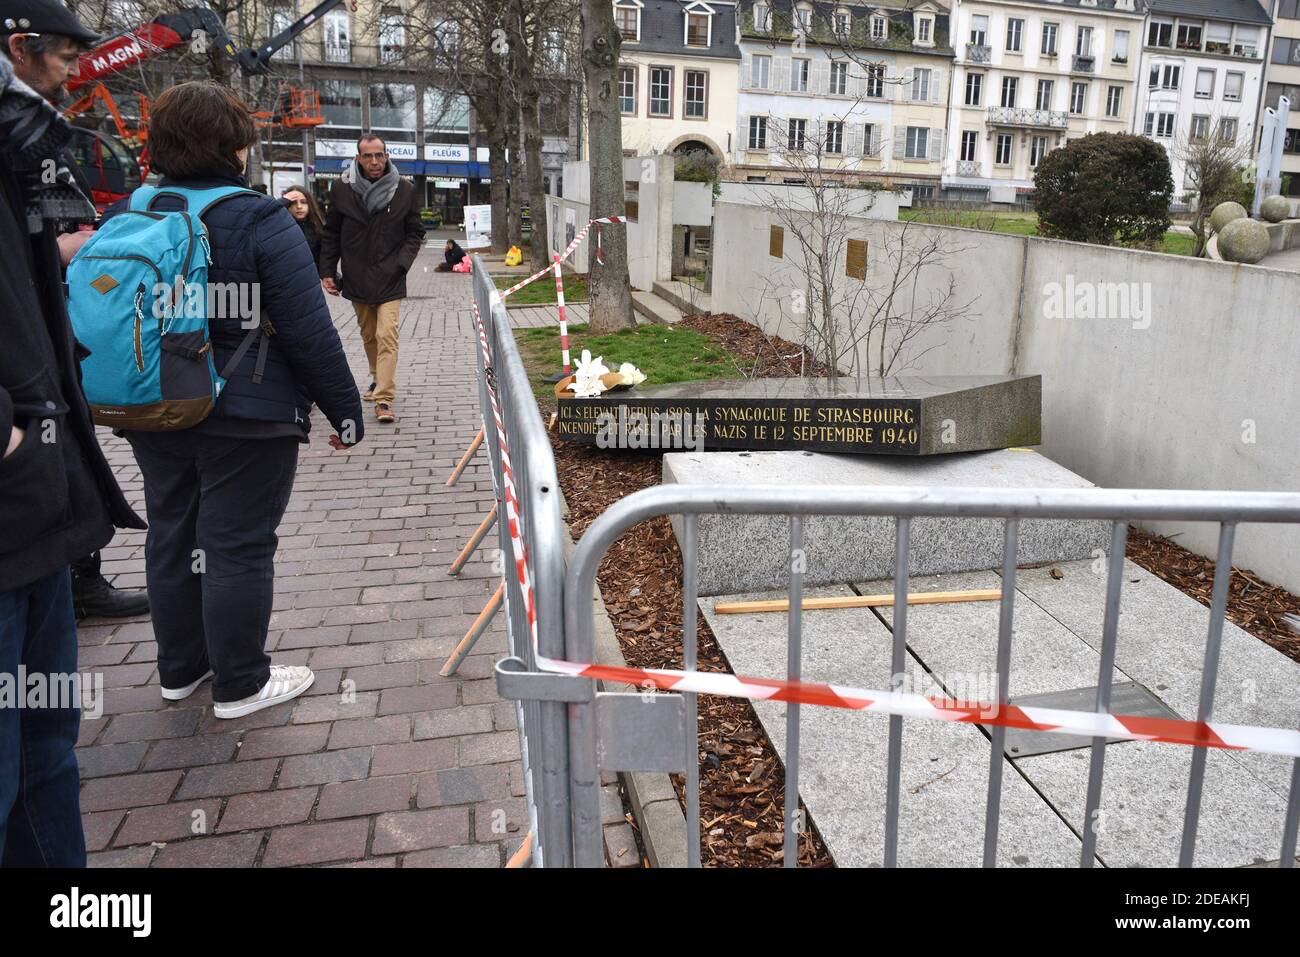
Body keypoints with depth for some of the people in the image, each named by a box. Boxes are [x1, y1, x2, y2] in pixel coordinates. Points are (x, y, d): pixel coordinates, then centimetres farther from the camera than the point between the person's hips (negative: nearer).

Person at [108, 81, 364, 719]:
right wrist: (344, 408, -6)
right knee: (237, 545, 3)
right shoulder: (261, 221, -14)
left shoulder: (124, 217, 5)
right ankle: (239, 684, 15)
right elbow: (309, 333, -15)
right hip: (246, 415, -6)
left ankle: (180, 668, 32)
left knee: (170, 535, 17)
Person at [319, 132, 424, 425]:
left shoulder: (404, 191, -2)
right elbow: (331, 234, 9)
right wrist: (328, 272, 3)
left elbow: (416, 233, 7)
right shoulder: (342, 189, 0)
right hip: (356, 278, 3)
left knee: (387, 337, -13)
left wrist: (401, 263, -7)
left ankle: (384, 399, -15)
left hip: (390, 280, -3)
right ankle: (378, 379, 38)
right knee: (369, 336, 17)